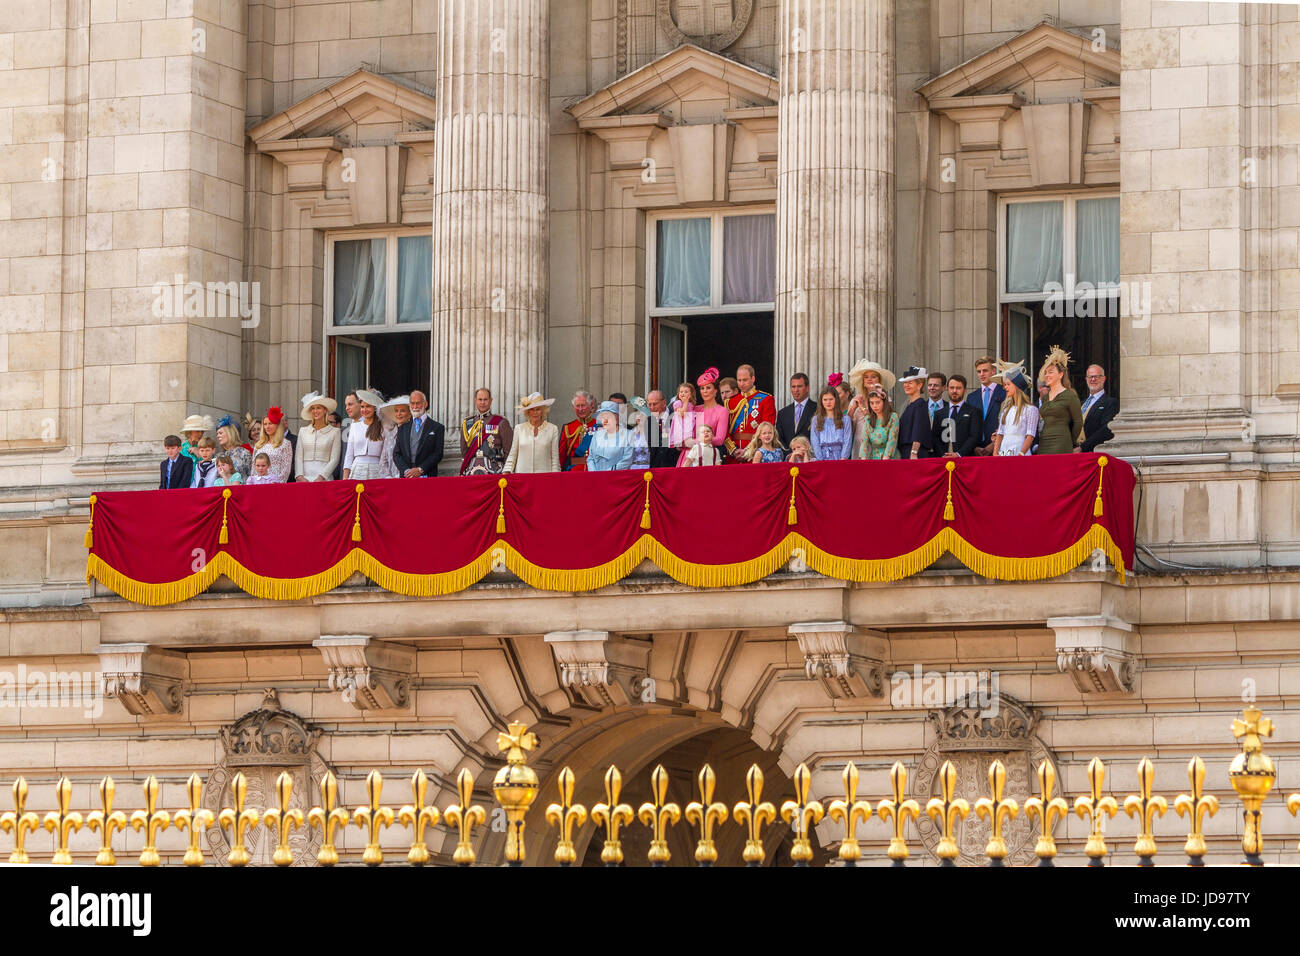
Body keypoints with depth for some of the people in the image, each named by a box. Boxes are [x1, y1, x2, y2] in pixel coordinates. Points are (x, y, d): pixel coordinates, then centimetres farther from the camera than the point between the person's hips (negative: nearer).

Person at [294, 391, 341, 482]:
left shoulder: (334, 432, 5)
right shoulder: (303, 432, 14)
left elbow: (334, 460, 0)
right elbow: (298, 457, 10)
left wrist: (321, 477, -11)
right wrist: (300, 477, -5)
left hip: (324, 479, -2)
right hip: (304, 479, 2)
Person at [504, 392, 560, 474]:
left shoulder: (552, 429, 6)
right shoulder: (519, 429, 11)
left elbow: (555, 458, 6)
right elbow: (512, 455, 15)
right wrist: (506, 472, 4)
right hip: (522, 474, 1)